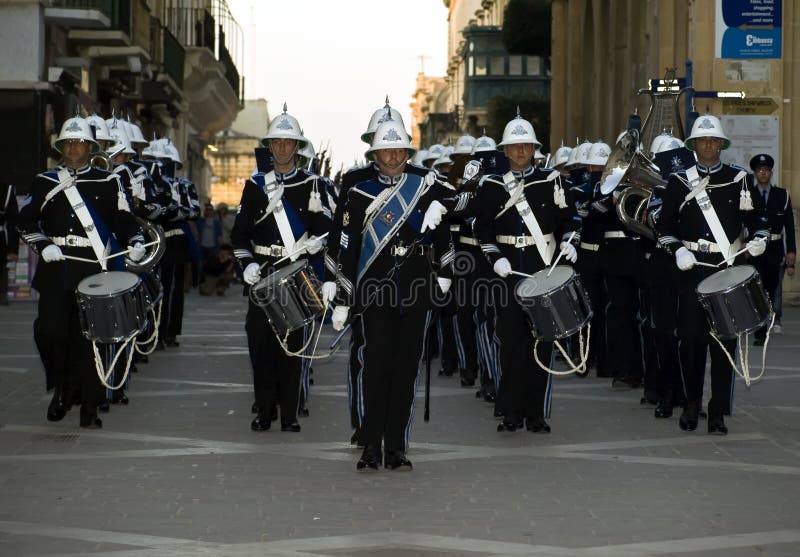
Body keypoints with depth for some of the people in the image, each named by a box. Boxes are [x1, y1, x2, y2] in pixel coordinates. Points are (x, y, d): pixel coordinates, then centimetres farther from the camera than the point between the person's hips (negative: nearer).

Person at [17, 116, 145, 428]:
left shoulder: (107, 182, 9)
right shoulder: (44, 182, 12)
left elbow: (122, 219, 9)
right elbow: (26, 221, 11)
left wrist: (135, 242, -9)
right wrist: (43, 245, -5)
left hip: (92, 269, -1)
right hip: (54, 267, 1)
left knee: (87, 337, -3)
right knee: (51, 332, -7)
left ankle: (89, 408, 4)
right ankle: (62, 388, 18)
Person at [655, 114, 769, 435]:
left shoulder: (740, 180, 8)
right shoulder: (680, 182, 8)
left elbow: (756, 217, 11)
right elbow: (664, 225, 9)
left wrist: (758, 239, -9)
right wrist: (677, 250, -8)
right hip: (692, 269, 0)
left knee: (724, 339, -3)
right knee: (691, 337, -1)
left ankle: (718, 413, 1)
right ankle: (692, 403, 17)